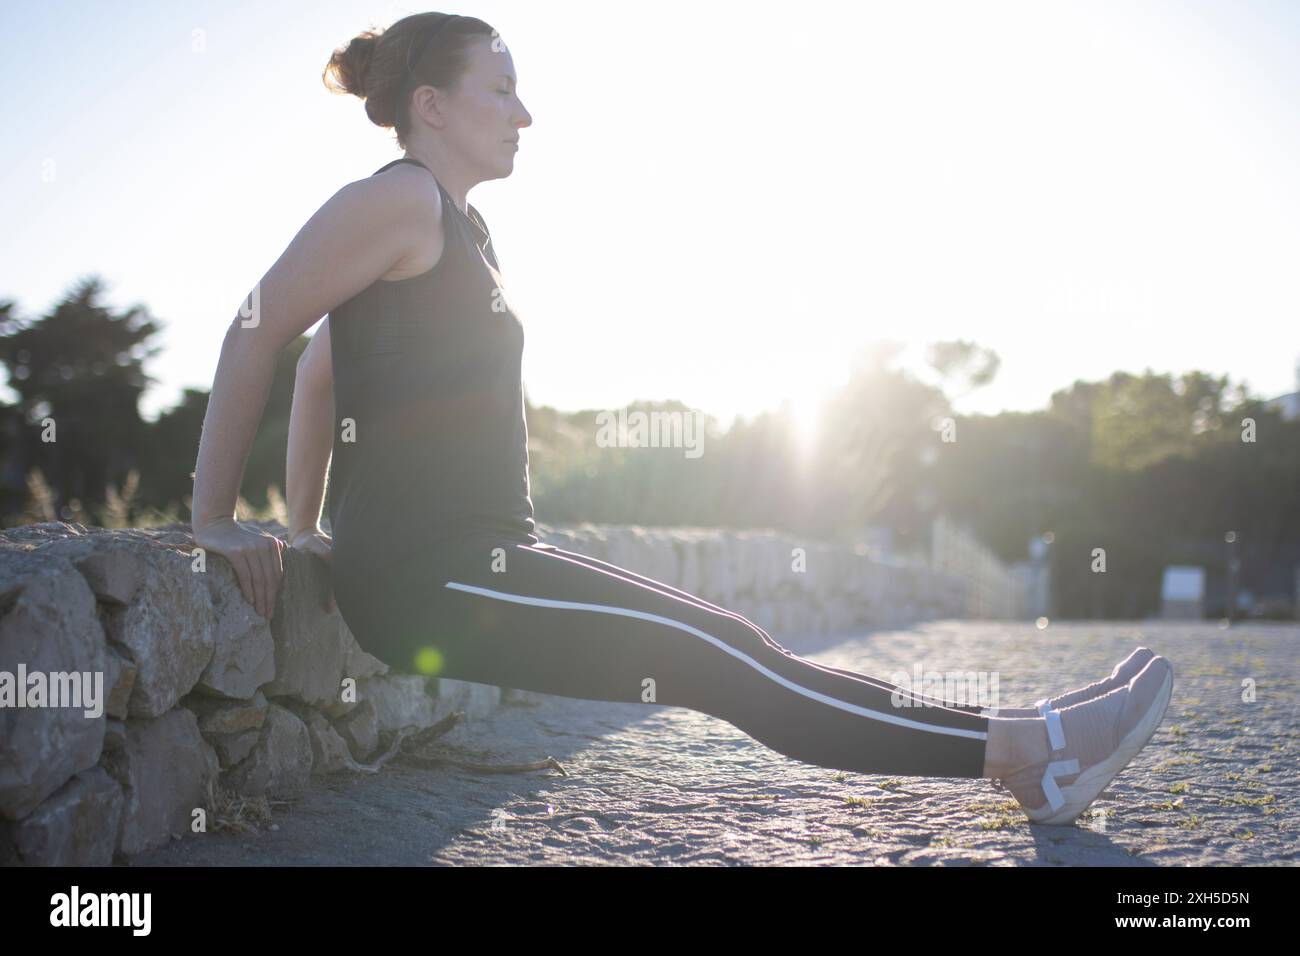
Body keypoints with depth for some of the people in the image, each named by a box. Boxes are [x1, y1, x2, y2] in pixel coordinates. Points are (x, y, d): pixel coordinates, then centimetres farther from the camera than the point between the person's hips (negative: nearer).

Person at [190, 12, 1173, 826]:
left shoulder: (457, 227, 20)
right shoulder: (399, 200, -9)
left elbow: (320, 368, 25)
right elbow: (254, 334, -10)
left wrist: (307, 531, 24)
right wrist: (215, 522, -8)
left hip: (479, 559, 9)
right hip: (427, 573, -9)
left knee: (724, 648, 1)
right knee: (719, 660, -12)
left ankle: (1026, 749, 1)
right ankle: (1023, 748, -10)